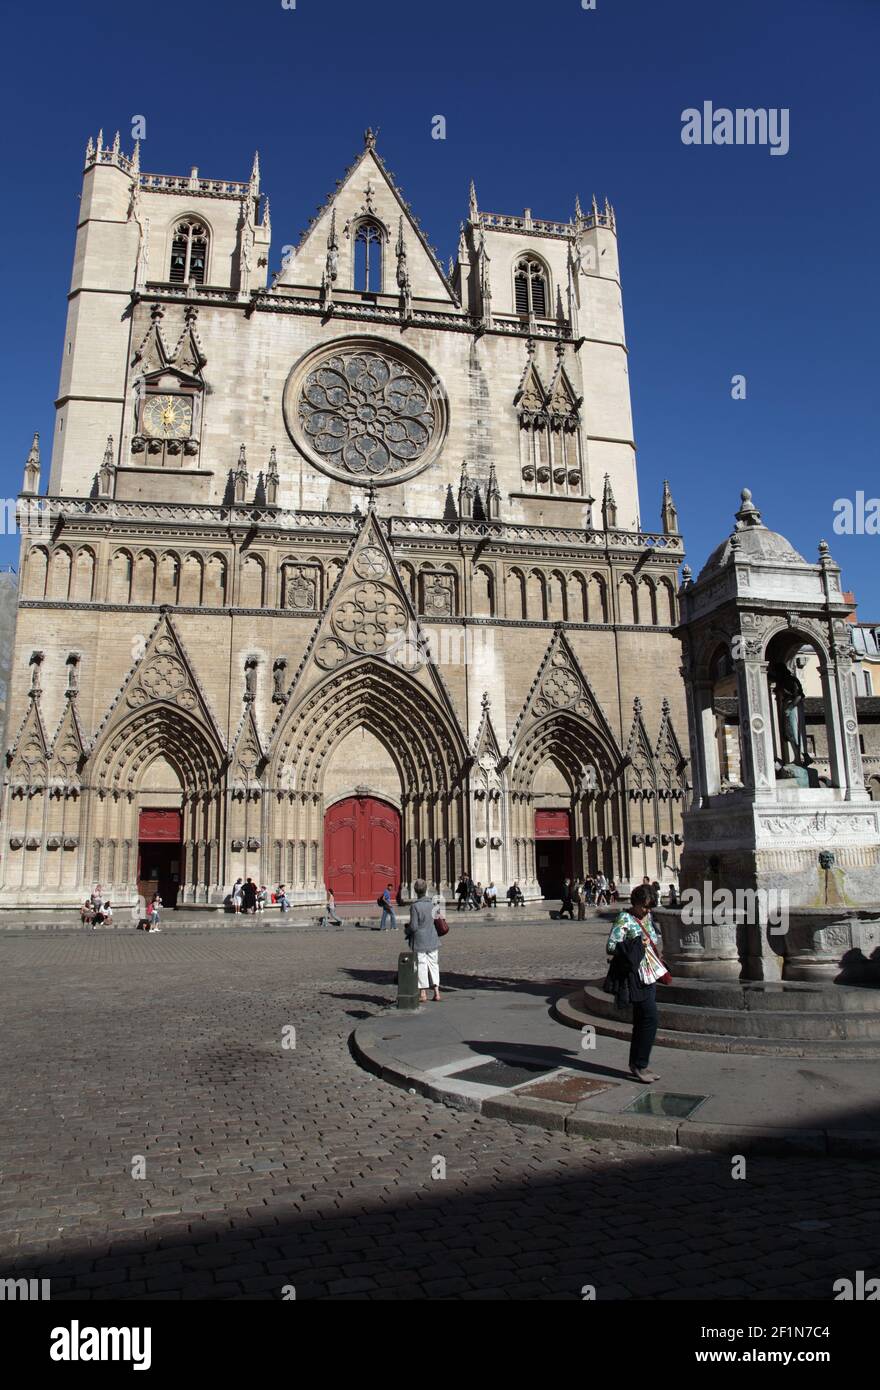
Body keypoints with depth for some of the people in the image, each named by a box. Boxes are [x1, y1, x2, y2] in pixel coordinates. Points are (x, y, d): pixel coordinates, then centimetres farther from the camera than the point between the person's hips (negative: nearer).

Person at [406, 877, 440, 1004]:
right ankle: (437, 992, 13)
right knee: (433, 965, 12)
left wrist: (407, 931, 3)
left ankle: (423, 994, 6)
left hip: (419, 941, -5)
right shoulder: (431, 905, 0)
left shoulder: (414, 906, -16)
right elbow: (436, 921, 9)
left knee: (421, 966, 2)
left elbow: (413, 926, -17)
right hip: (432, 940, 5)